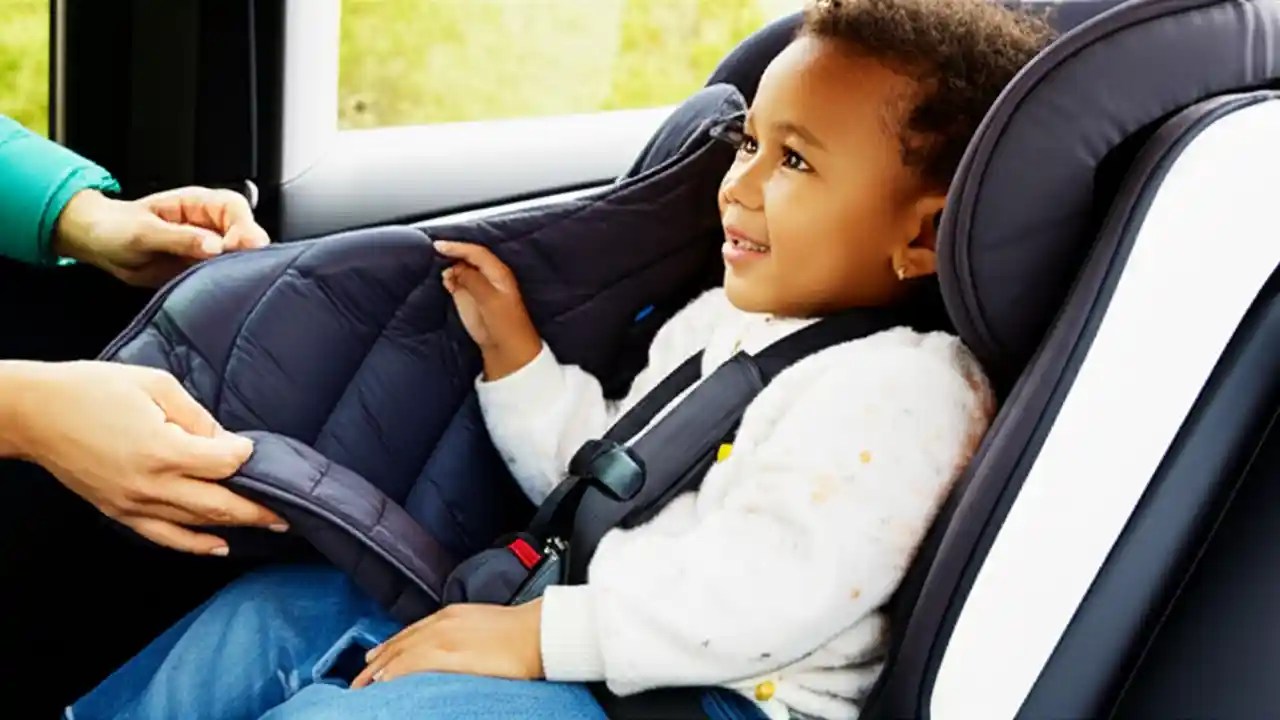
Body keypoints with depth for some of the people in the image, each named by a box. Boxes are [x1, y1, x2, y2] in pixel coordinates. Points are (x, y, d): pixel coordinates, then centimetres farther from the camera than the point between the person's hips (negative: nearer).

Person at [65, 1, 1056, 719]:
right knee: (266, 613, 7)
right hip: (561, 630, 10)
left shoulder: (902, 385, -15)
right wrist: (515, 354, 15)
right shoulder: (715, 323, 17)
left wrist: (541, 634, -26)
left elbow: (770, 586, -26)